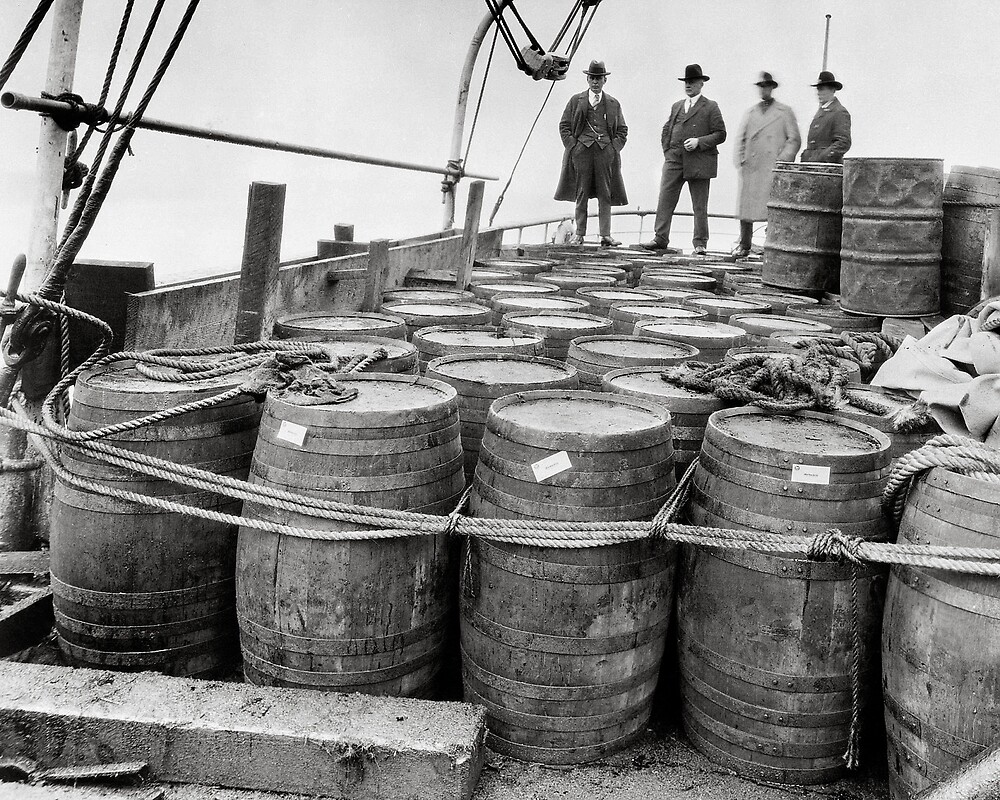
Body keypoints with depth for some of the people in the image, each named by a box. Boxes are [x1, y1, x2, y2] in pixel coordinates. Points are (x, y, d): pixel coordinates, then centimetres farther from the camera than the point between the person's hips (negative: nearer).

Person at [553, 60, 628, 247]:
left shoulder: (613, 104, 14)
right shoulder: (576, 101, 12)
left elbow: (622, 130, 15)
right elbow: (564, 126, 10)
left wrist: (614, 149, 0)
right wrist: (572, 146, -2)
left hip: (606, 151, 1)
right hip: (581, 150, -1)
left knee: (605, 195, -2)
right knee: (581, 194, 0)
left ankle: (606, 235, -3)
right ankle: (579, 234, 3)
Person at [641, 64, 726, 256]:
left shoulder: (711, 107, 2)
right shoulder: (676, 106, 17)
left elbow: (720, 134, -3)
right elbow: (666, 132, 23)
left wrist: (699, 142, -15)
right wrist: (668, 152, 9)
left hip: (698, 163, -4)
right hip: (674, 161, 4)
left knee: (700, 206, 2)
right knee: (665, 200, -4)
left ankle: (700, 243, 8)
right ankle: (660, 238, -1)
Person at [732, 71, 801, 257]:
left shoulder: (785, 112, 9)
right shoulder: (751, 113, 18)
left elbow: (794, 139, 4)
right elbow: (740, 138, 17)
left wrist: (782, 160, -8)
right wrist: (740, 160, 3)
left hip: (774, 168, -3)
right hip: (750, 167, 3)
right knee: (745, 206, 2)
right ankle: (744, 246, 10)